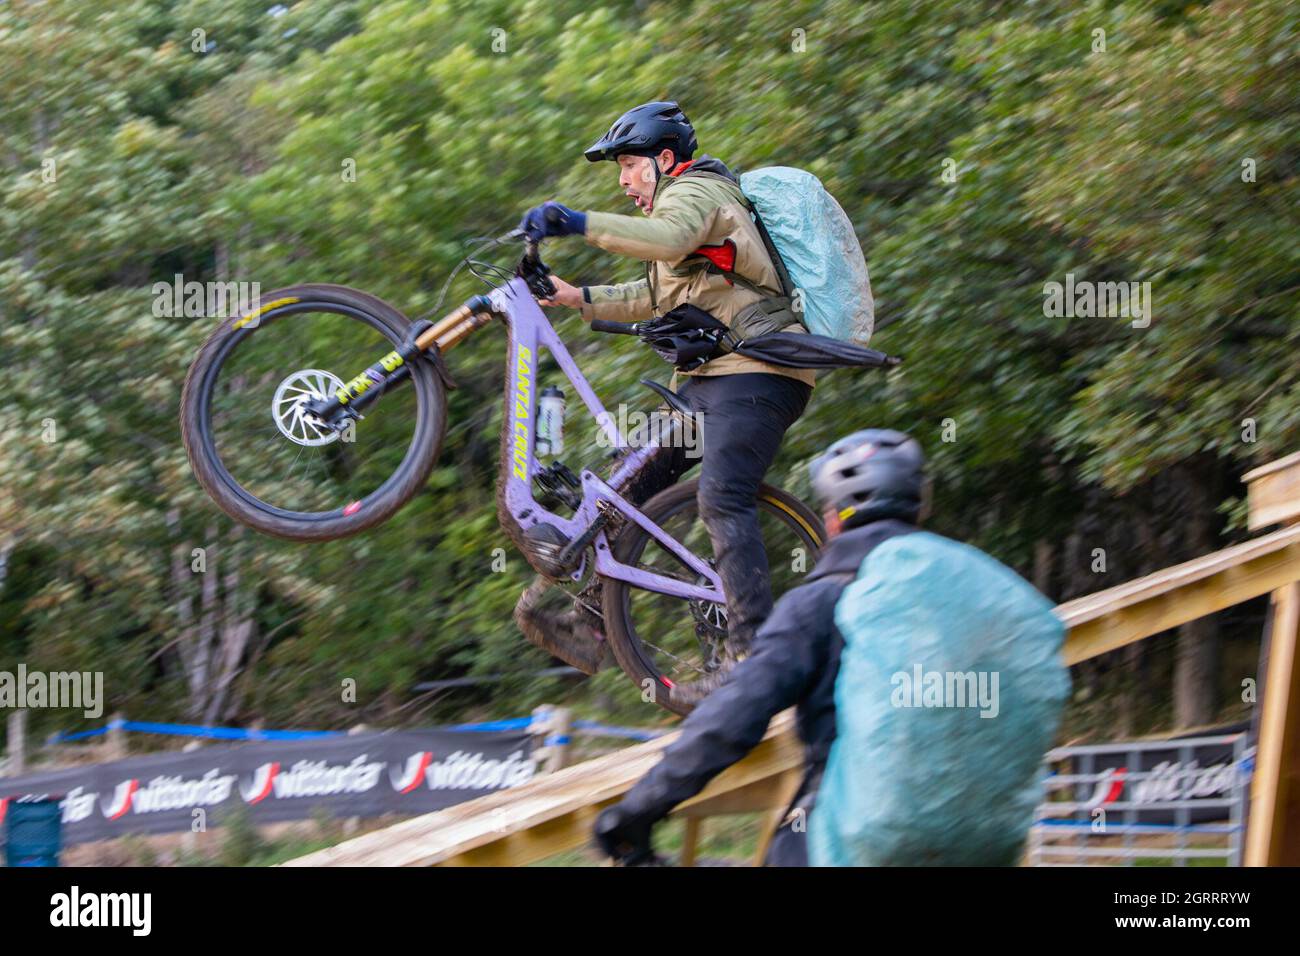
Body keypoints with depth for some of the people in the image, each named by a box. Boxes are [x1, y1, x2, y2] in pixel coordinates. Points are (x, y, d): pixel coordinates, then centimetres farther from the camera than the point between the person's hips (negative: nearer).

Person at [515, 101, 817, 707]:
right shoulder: (685, 201, 28)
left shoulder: (694, 191, -5)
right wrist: (580, 298, 16)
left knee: (722, 499, -23)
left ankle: (753, 651, -28)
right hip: (710, 376, 11)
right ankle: (592, 620, 8)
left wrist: (581, 223, -35)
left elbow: (670, 238, -30)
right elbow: (656, 296, 28)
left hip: (755, 372, -11)